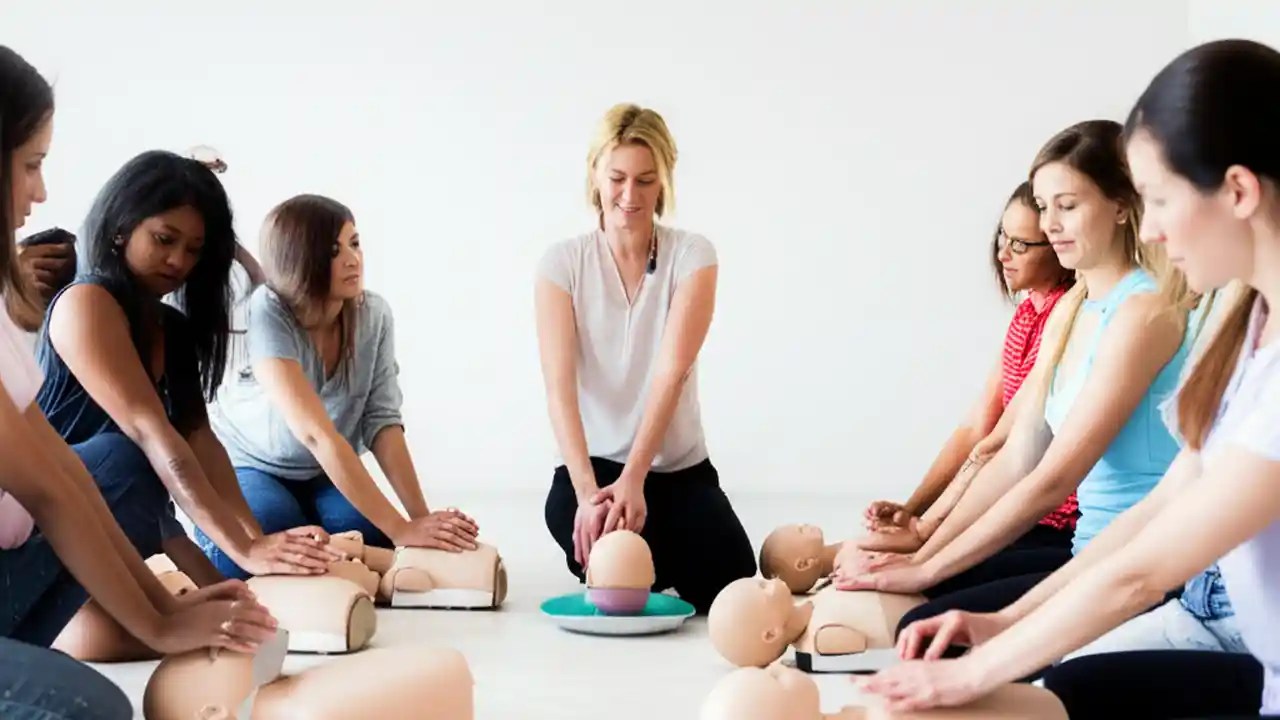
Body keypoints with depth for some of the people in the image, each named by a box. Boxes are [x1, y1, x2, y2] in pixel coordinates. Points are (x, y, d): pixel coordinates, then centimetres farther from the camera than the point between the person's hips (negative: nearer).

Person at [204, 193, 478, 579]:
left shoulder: (373, 314, -13)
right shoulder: (267, 315, -29)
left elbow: (382, 422, -13)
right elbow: (315, 432, -37)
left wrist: (421, 516, -27)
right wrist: (400, 529, -41)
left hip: (322, 475, 4)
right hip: (245, 466, -3)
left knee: (371, 538, -25)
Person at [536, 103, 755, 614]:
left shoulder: (692, 255, -4)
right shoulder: (563, 262, -4)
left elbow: (671, 373, -16)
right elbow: (559, 386, -15)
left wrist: (632, 479, -29)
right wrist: (587, 490, -30)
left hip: (680, 470, 1)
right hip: (591, 467, 0)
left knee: (731, 587, -20)